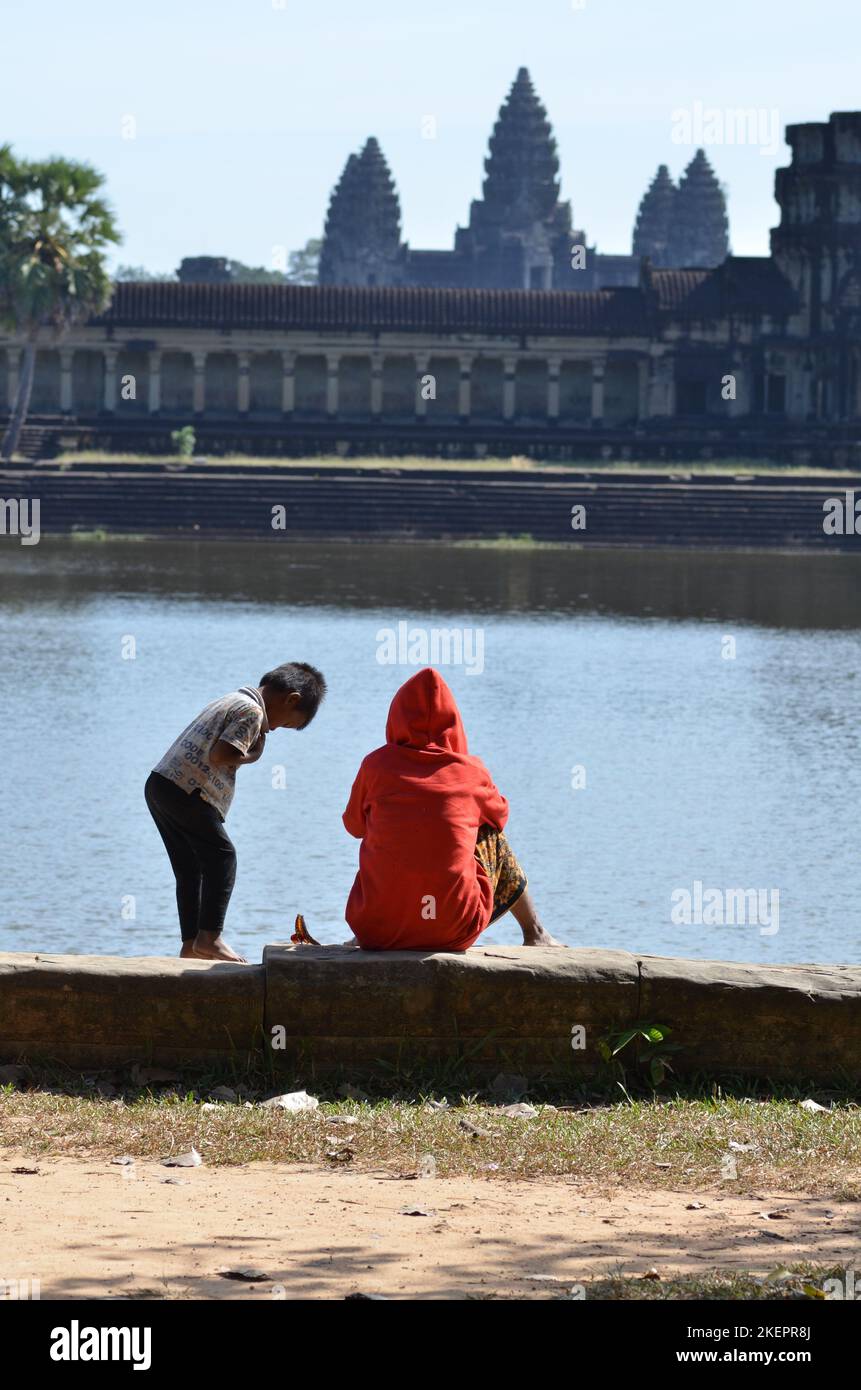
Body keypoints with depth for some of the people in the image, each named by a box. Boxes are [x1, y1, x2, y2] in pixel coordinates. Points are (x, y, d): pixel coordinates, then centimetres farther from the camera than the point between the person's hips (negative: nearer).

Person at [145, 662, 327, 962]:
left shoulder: (234, 701, 22)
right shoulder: (252, 712, -9)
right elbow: (218, 756, -18)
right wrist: (252, 756, -2)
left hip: (158, 784, 9)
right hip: (184, 791, -9)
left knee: (190, 868, 13)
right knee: (221, 856, -2)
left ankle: (191, 945, 14)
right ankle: (209, 937, -6)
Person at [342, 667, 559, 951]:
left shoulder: (377, 765, -2)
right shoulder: (471, 771, -2)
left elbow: (354, 824, 17)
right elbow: (499, 814, 21)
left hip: (375, 930, 1)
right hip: (452, 932, -1)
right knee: (493, 837, 26)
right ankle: (534, 932, 40)